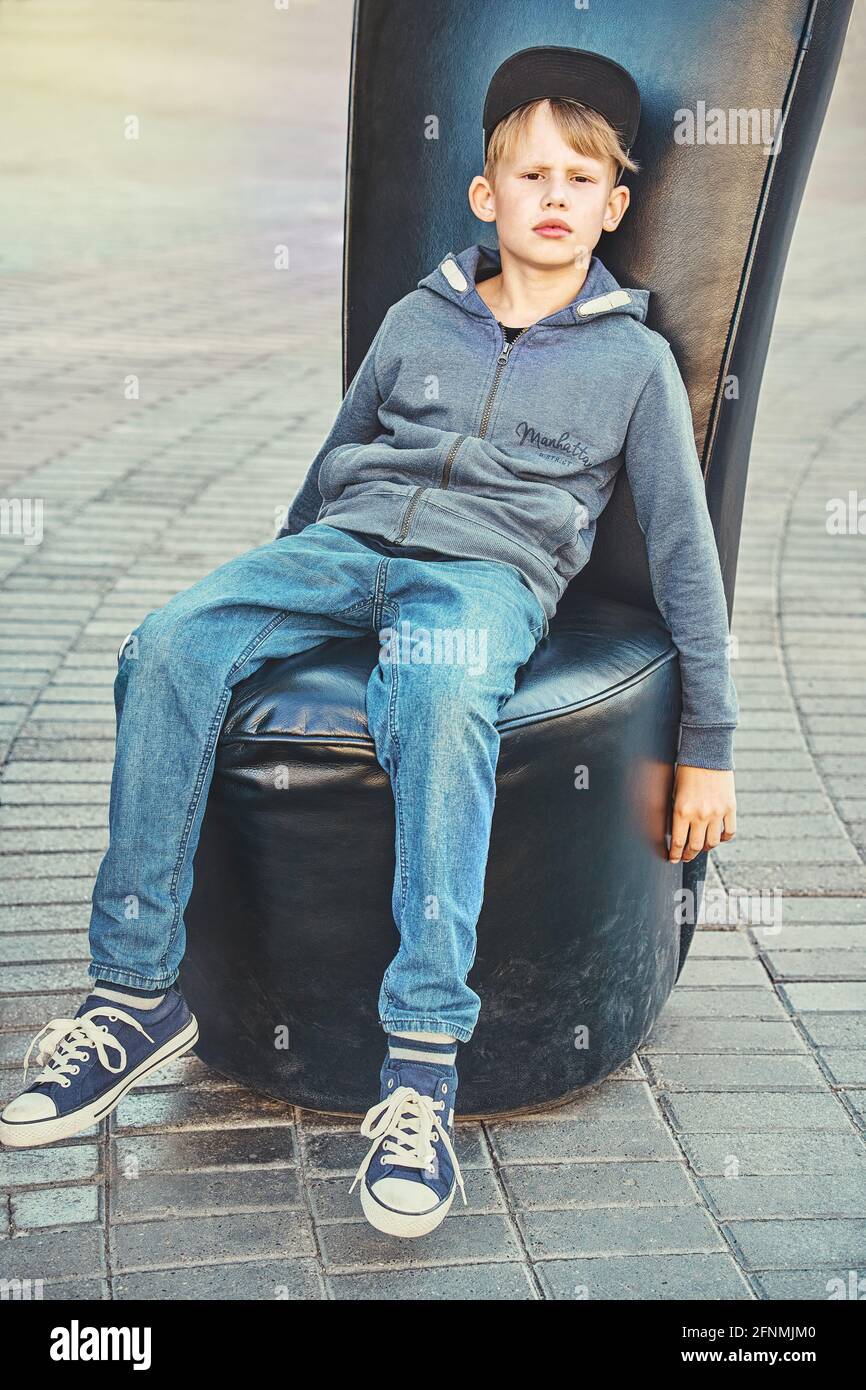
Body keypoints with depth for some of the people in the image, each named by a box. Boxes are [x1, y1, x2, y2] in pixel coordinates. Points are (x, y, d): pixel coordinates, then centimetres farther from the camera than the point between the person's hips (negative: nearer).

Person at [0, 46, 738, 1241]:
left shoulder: (634, 358, 11)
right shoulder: (419, 320, 18)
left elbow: (684, 550, 10)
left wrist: (709, 746, 7)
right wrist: (272, 585, 30)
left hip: (489, 570, -3)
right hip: (347, 545, 3)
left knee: (440, 699, -40)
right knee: (170, 647, -25)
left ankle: (424, 1065, -36)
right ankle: (138, 995, -17)